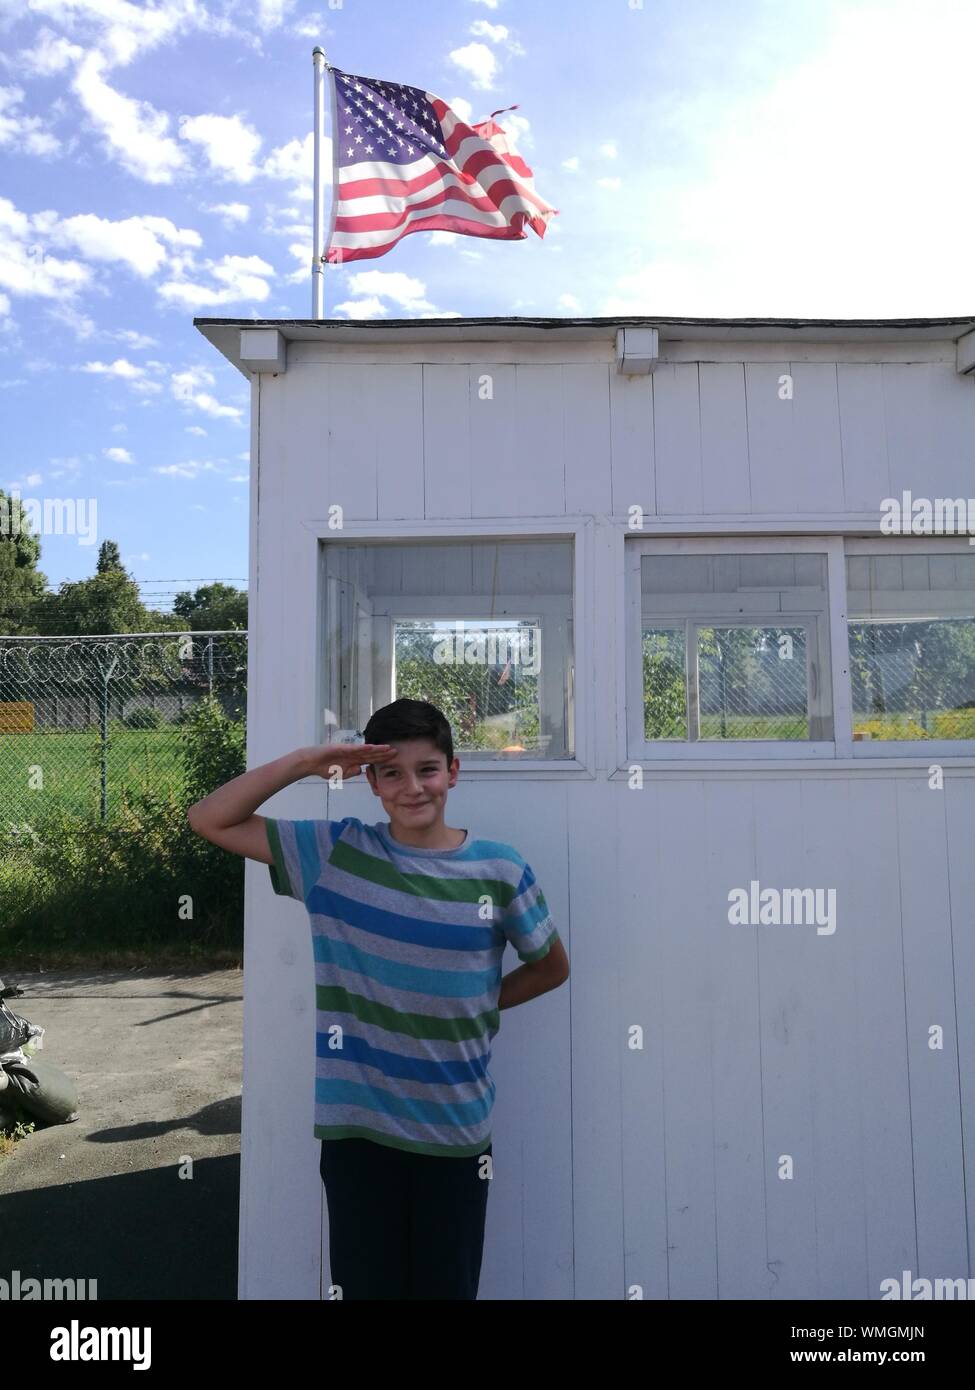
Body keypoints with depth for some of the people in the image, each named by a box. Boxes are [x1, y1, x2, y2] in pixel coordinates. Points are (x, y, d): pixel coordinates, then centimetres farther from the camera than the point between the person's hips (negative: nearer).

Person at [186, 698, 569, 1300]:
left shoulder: (500, 869, -7)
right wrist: (303, 762, -15)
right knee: (365, 1285, 15)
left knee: (449, 1286, 17)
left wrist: (479, 1004, 1)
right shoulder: (335, 851, -6)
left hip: (457, 1130, 0)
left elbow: (552, 967, 8)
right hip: (356, 1125, 0)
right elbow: (210, 821, -6)